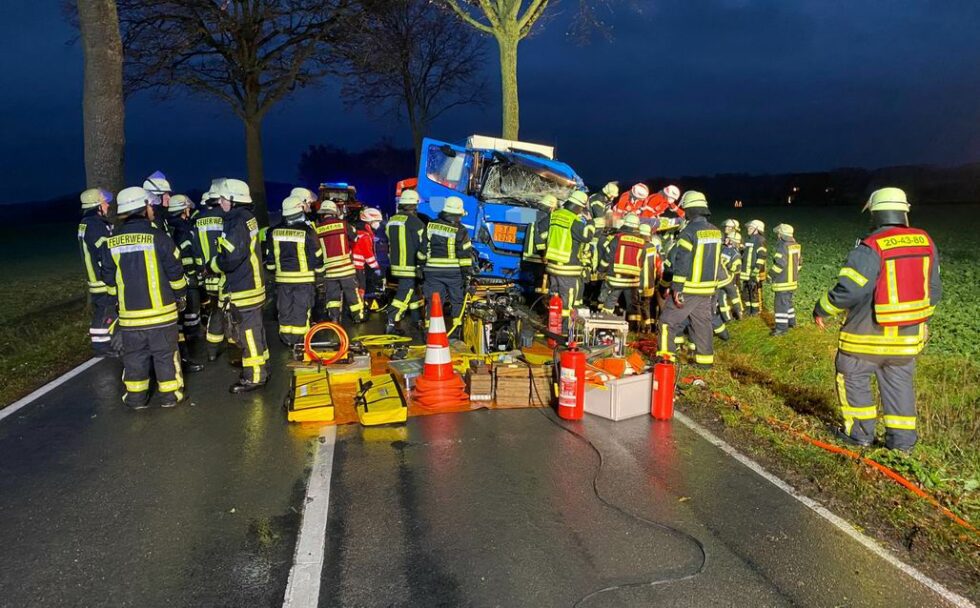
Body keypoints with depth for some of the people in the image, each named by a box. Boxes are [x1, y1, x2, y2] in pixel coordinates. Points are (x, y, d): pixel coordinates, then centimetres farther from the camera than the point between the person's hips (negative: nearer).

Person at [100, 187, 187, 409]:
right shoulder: (158, 237, -11)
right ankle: (171, 395, 14)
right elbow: (175, 273, -7)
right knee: (165, 354, 7)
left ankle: (136, 397, 21)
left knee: (134, 356, 14)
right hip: (160, 310, -3)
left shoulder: (111, 243, 2)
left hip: (130, 313, 3)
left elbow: (109, 279, 9)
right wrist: (181, 296, 7)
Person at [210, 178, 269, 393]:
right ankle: (260, 367, 31)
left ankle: (253, 377, 7)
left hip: (242, 290, -10)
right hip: (251, 284, 10)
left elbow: (231, 258, -25)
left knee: (247, 333, -1)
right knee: (253, 330, 19)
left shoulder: (237, 223, -19)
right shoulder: (247, 218, 11)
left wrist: (213, 264, -7)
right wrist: (219, 261, 9)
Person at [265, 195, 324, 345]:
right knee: (301, 309, 4)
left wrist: (273, 271, 22)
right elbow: (317, 257, -7)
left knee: (284, 309, 12)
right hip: (303, 278, -3)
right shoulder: (307, 231, -12)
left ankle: (286, 339, 19)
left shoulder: (274, 231, 0)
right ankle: (299, 339, 8)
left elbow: (269, 258, 7)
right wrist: (319, 274, 7)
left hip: (282, 278, 4)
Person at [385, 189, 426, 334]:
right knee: (404, 294, -7)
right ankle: (391, 323, -16)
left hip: (396, 265, 8)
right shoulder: (414, 222, -14)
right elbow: (422, 245, -12)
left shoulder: (391, 221, 10)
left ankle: (417, 320, 30)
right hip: (411, 266, -8)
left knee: (414, 291, 20)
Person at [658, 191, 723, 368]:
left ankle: (665, 358, 2)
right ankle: (705, 359, 18)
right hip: (708, 289, 7)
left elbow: (681, 263, -18)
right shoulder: (715, 232, 8)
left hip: (688, 289, -7)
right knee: (702, 324, 14)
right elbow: (717, 262, 15)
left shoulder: (689, 232, -17)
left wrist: (677, 289, -16)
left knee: (668, 321, 2)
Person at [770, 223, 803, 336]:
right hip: (793, 280, 9)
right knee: (788, 301, 23)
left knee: (780, 304, -3)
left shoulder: (782, 247, -20)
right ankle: (791, 321, 34)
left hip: (782, 282, -9)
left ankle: (782, 327, 0)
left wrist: (771, 276, -13)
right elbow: (799, 262, 15)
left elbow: (779, 264, -25)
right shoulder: (796, 246, 6)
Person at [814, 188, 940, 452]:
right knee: (899, 384, 17)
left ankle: (860, 433, 19)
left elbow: (847, 290, -22)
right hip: (909, 334, 6)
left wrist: (821, 310, -5)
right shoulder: (926, 242, 1)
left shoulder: (870, 249, -20)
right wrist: (922, 317, 25)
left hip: (868, 335, -5)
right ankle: (901, 440, 20)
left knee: (853, 379, 13)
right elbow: (934, 289, 9)